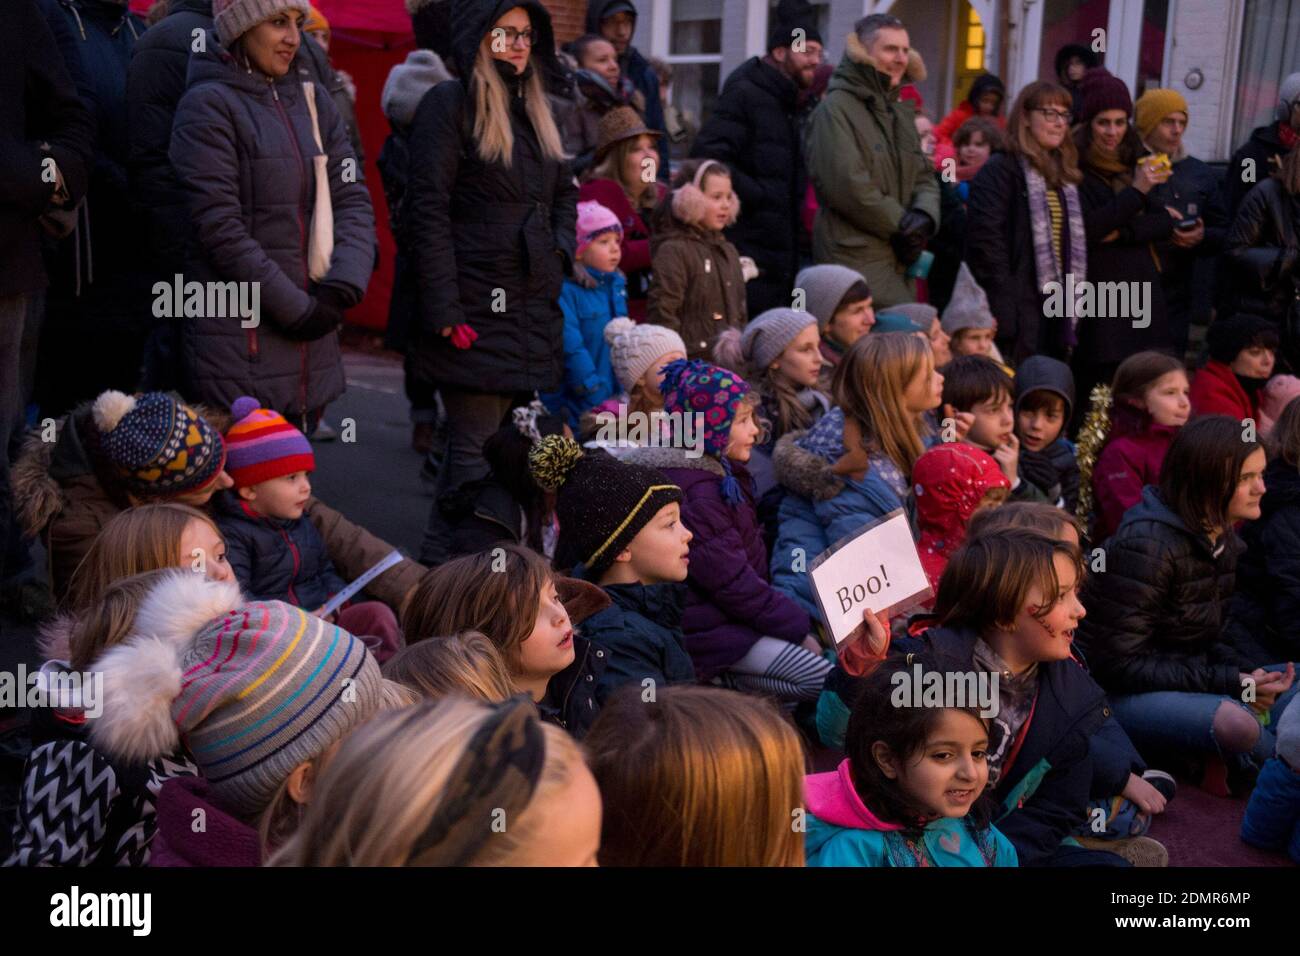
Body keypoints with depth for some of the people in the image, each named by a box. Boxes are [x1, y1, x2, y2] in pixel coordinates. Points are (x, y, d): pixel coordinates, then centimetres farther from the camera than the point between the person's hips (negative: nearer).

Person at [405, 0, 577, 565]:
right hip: (478, 310, -7)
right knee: (474, 454, -6)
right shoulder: (450, 103, -6)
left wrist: (560, 252, 9)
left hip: (534, 309, 8)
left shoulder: (534, 109, 18)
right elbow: (428, 211, -12)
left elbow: (564, 192, 28)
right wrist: (445, 311, -17)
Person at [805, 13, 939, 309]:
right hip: (854, 263, -9)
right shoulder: (836, 108, -8)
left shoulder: (901, 115, 20)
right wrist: (902, 225, -10)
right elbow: (846, 184, -18)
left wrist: (924, 216, -5)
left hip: (899, 262, 9)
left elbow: (925, 178, 19)